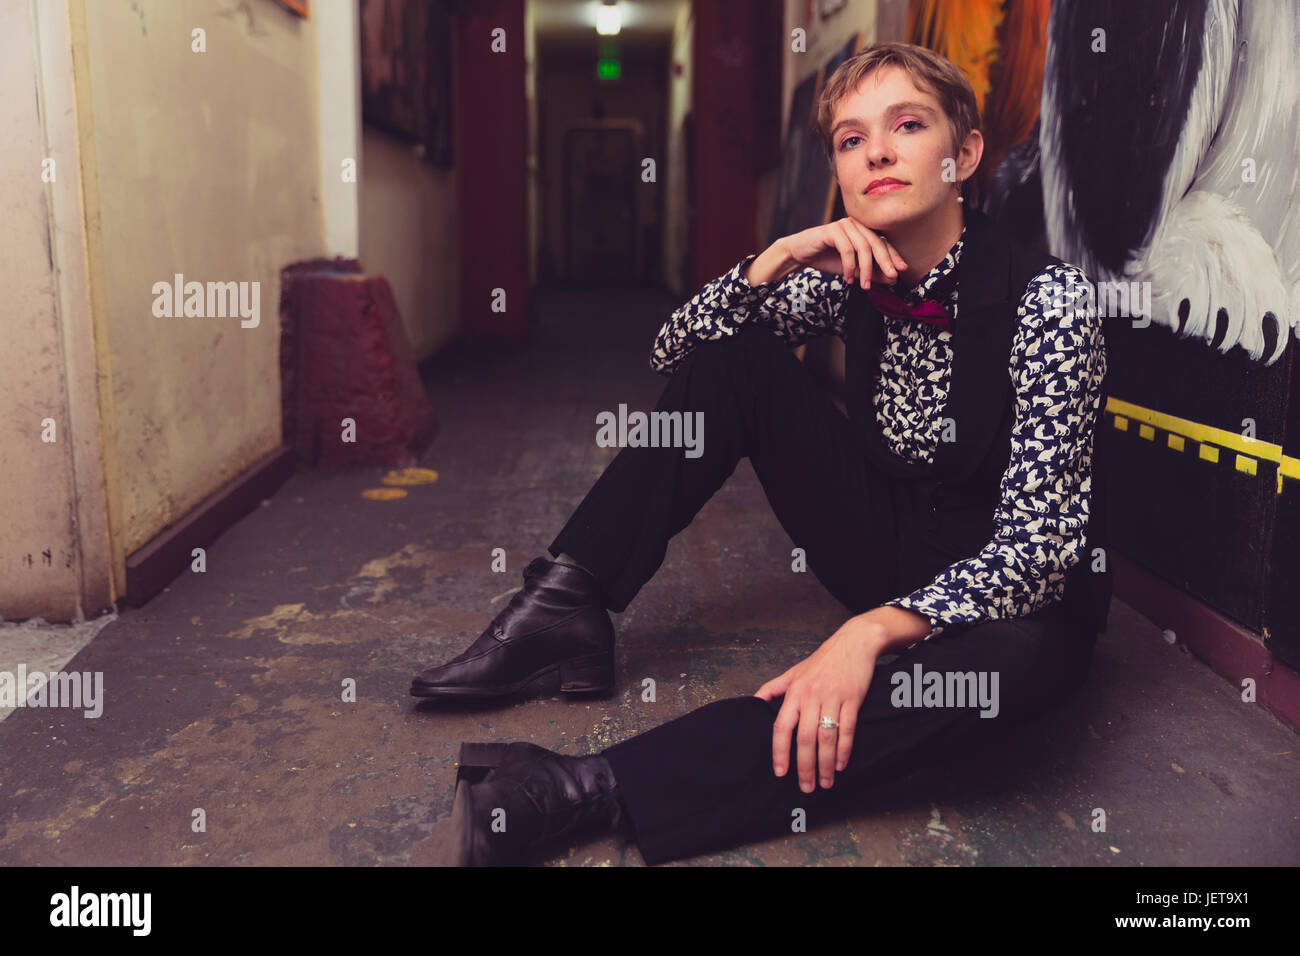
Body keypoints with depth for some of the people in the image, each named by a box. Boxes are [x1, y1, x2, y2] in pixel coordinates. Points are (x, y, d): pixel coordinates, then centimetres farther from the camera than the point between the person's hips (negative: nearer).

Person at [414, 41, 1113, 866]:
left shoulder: (1046, 295, -20)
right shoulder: (852, 274, -3)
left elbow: (1039, 546, -26)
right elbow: (674, 354, 0)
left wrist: (871, 632, -41)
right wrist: (776, 261, -18)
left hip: (1015, 589, -4)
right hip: (888, 543, 5)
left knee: (1013, 659, -42)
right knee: (731, 355, -9)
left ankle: (597, 790, -46)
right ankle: (566, 607, -15)